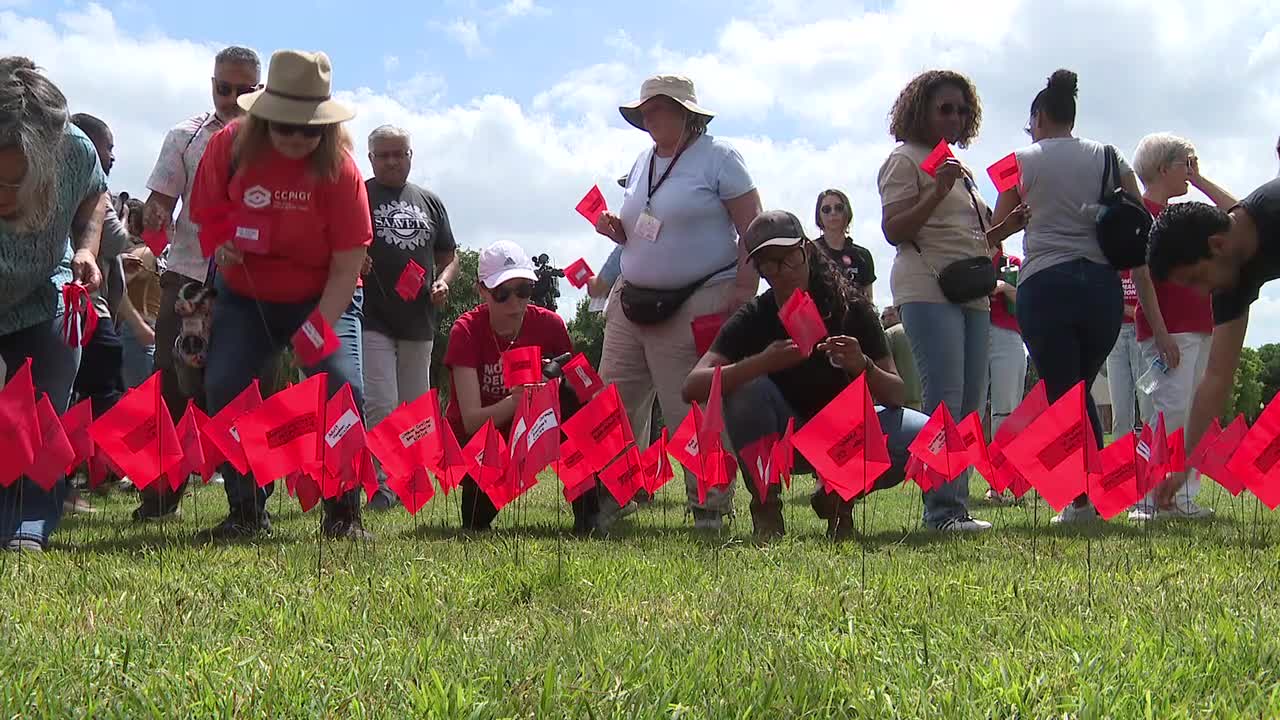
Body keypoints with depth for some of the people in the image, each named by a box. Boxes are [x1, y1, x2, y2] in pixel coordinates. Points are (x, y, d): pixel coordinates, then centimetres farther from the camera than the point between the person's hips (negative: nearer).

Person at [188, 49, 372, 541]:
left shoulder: (338, 167, -19)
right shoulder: (229, 147, -12)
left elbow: (346, 266, -18)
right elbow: (207, 215, 4)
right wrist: (221, 246, -19)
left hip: (324, 297, -2)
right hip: (244, 297, 3)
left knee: (342, 386, -20)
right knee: (223, 387, -11)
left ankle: (343, 512, -5)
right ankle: (246, 510, 3)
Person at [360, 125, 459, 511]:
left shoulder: (429, 202, 17)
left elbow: (449, 256, 21)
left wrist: (443, 281, 1)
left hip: (419, 322, 5)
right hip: (371, 320, -5)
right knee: (381, 407, -11)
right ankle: (380, 486, -7)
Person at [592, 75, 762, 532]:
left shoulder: (717, 158, -3)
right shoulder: (642, 163, 18)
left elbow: (752, 229, -7)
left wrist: (743, 293, -16)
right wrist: (616, 231, 5)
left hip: (696, 305, -7)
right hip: (633, 301, 7)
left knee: (695, 413, -7)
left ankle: (710, 511, 2)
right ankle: (608, 504, 11)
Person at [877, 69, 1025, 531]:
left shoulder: (959, 169, 26)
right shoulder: (905, 160, 1)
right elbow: (894, 230, -9)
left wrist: (1010, 226, 15)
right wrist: (937, 194, -20)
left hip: (971, 293, 9)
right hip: (927, 290, -9)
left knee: (970, 404, 4)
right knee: (945, 401, -15)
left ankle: (957, 506, 6)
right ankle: (942, 510, -15)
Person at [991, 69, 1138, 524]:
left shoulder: (1024, 160, 4)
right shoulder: (1108, 157, 10)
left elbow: (998, 226, 10)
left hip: (1045, 285, -3)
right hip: (1102, 283, 3)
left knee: (1061, 395, 1)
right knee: (1081, 392, 18)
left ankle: (1081, 498, -7)